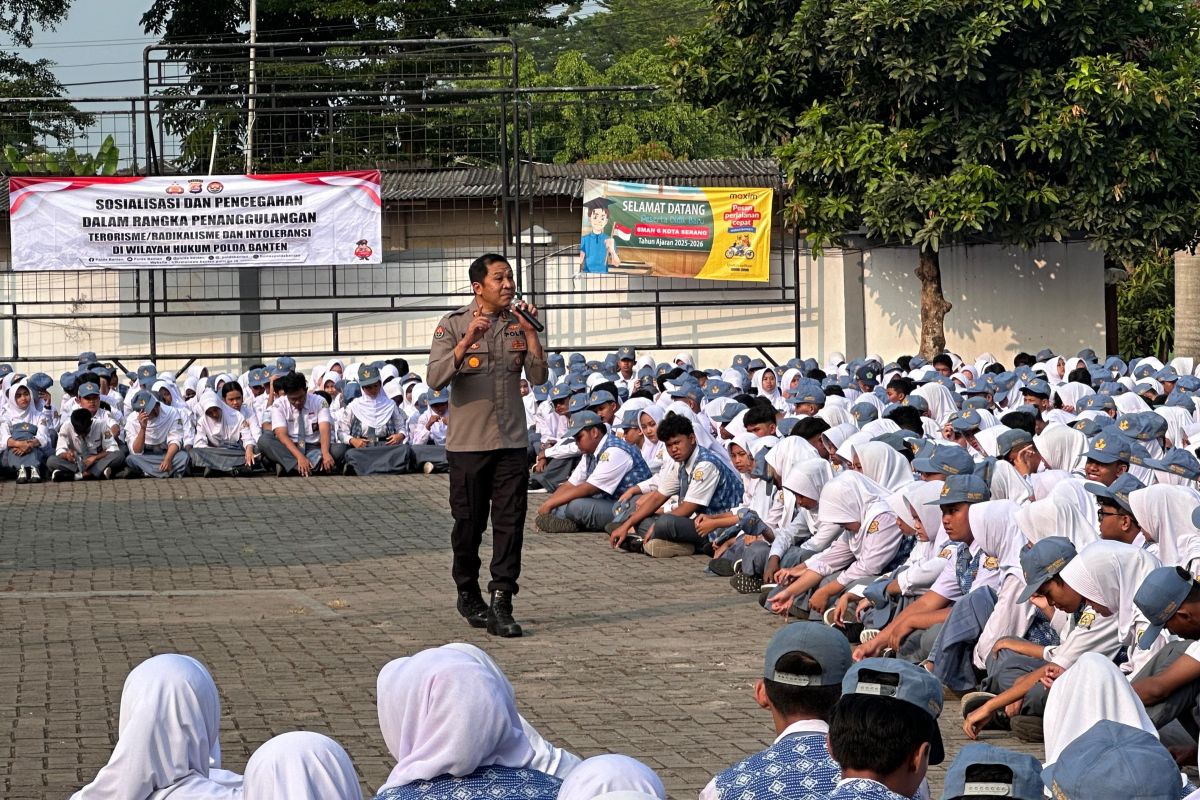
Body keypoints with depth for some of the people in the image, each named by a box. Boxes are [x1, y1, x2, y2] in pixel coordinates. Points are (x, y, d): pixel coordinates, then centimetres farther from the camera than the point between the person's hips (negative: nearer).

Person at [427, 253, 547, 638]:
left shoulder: (517, 324, 6)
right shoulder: (453, 325, -4)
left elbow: (539, 377, 0)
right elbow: (436, 378, -15)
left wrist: (530, 332, -10)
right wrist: (467, 340, -25)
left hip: (512, 442, 3)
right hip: (468, 443, -2)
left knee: (510, 524, -5)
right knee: (469, 523, 7)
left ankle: (500, 606, -6)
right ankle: (468, 594, 27)